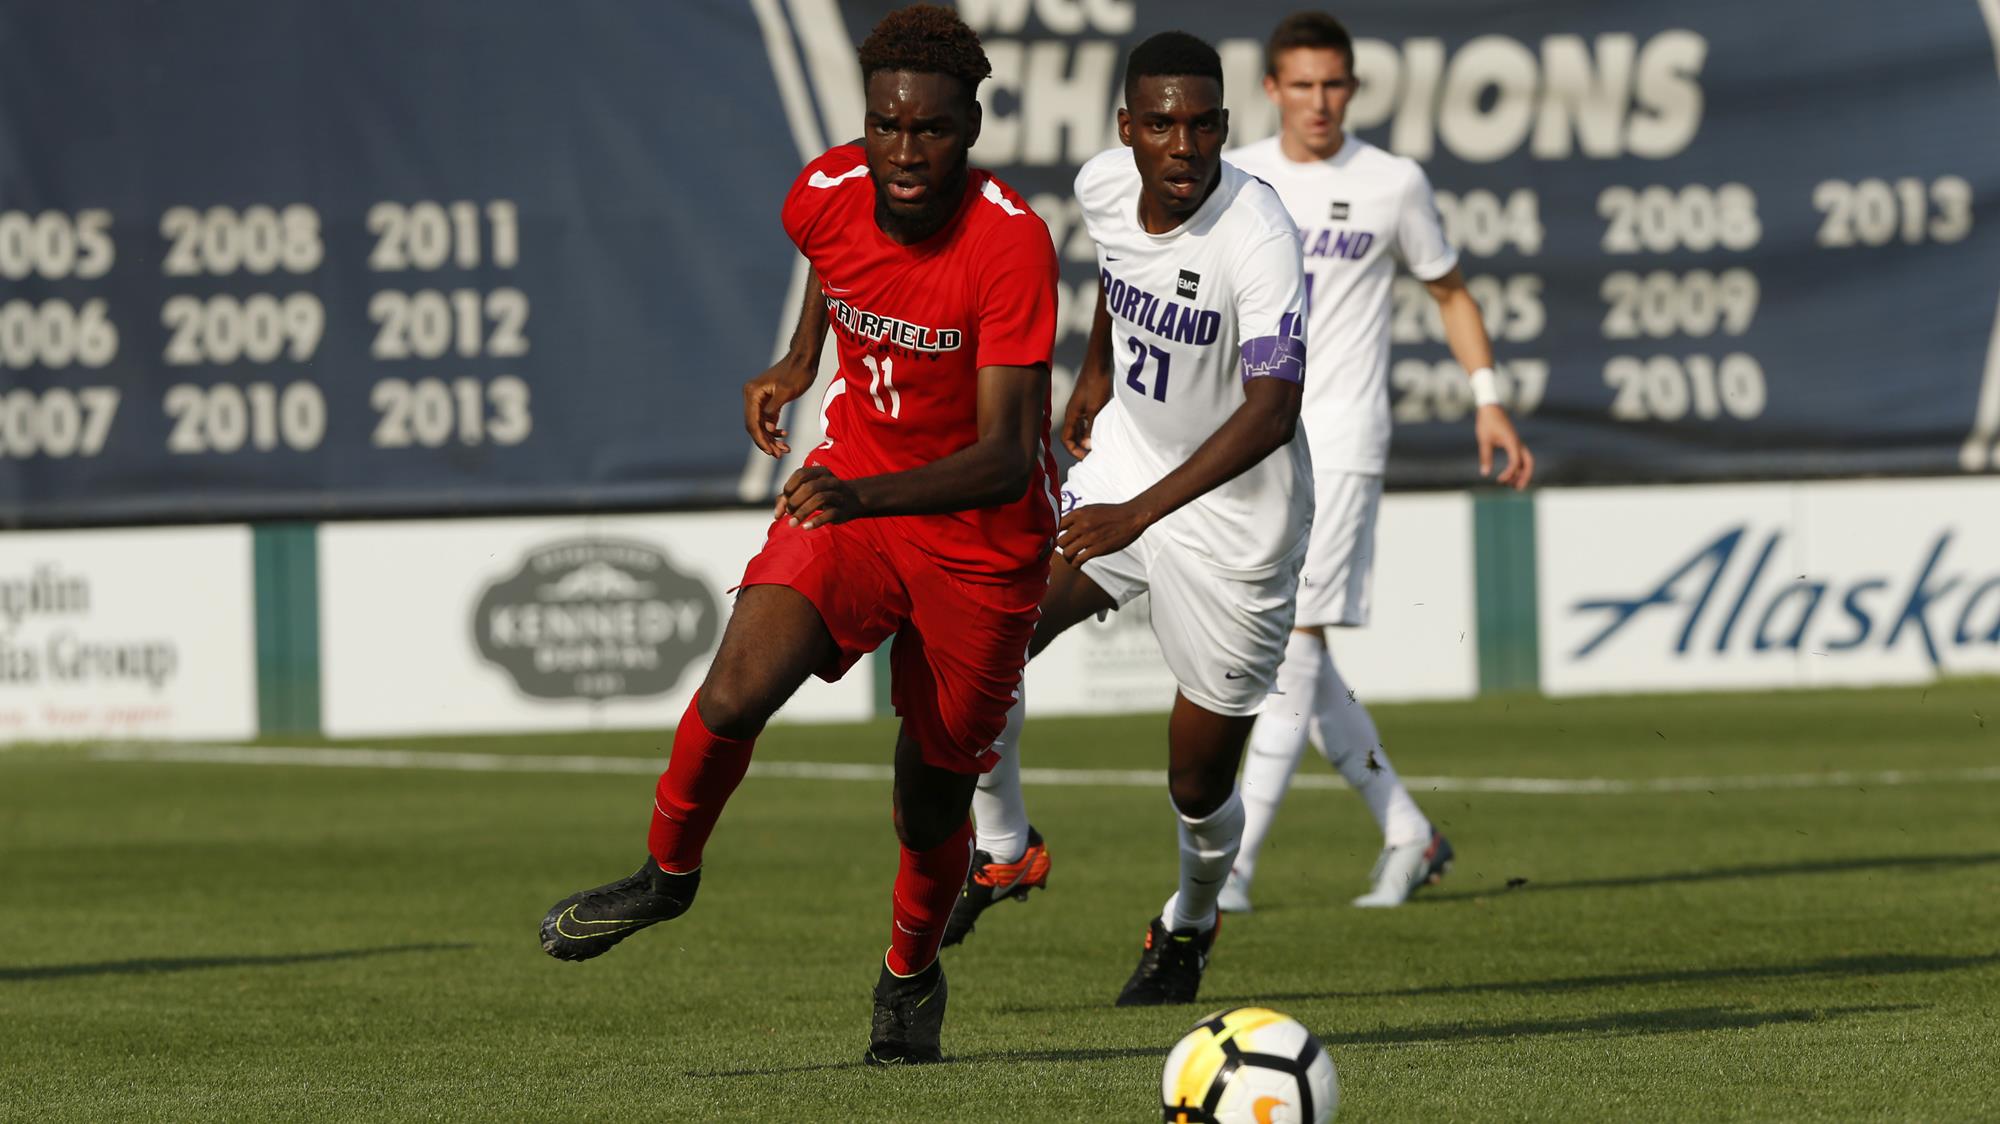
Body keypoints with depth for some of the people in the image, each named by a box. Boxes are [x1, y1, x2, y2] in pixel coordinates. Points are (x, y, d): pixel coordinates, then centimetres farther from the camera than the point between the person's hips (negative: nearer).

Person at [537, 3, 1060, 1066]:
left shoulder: (1011, 241, -28)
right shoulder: (826, 194, -13)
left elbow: (1008, 457, -34)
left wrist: (863, 496, -46)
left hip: (981, 534, -3)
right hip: (849, 493, 3)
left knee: (932, 799, 7)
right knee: (737, 690, -22)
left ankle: (911, 974, 39)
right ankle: (667, 872, 6)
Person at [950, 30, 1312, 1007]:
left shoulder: (1258, 238, -30)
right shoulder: (1103, 186, -11)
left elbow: (1271, 413, -37)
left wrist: (1139, 515, -42)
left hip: (1236, 512, -5)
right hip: (1123, 459, 5)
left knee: (1200, 784, 5)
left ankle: (1189, 923, 39)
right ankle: (997, 846, 8)